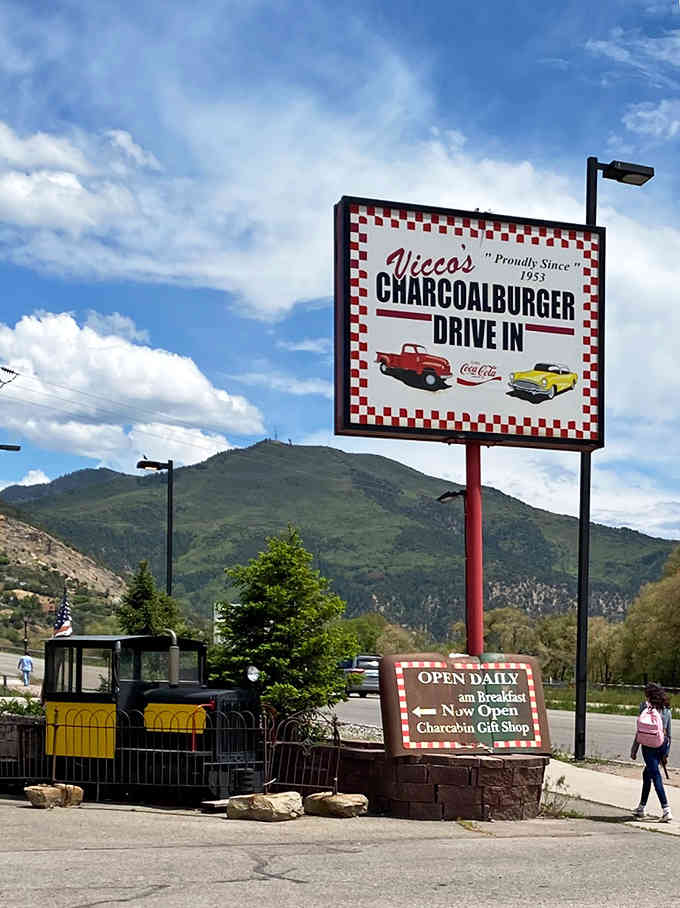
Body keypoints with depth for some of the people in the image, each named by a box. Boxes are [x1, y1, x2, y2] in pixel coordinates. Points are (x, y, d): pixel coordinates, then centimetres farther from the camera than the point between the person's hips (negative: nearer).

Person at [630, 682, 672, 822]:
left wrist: (634, 750, -3)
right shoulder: (666, 710, 8)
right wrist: (666, 752, 18)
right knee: (647, 774, 22)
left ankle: (666, 809, -16)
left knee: (656, 776, -6)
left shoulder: (645, 707, -6)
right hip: (663, 745, 6)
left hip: (649, 746, -5)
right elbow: (669, 733, 10)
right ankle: (642, 806, 29)